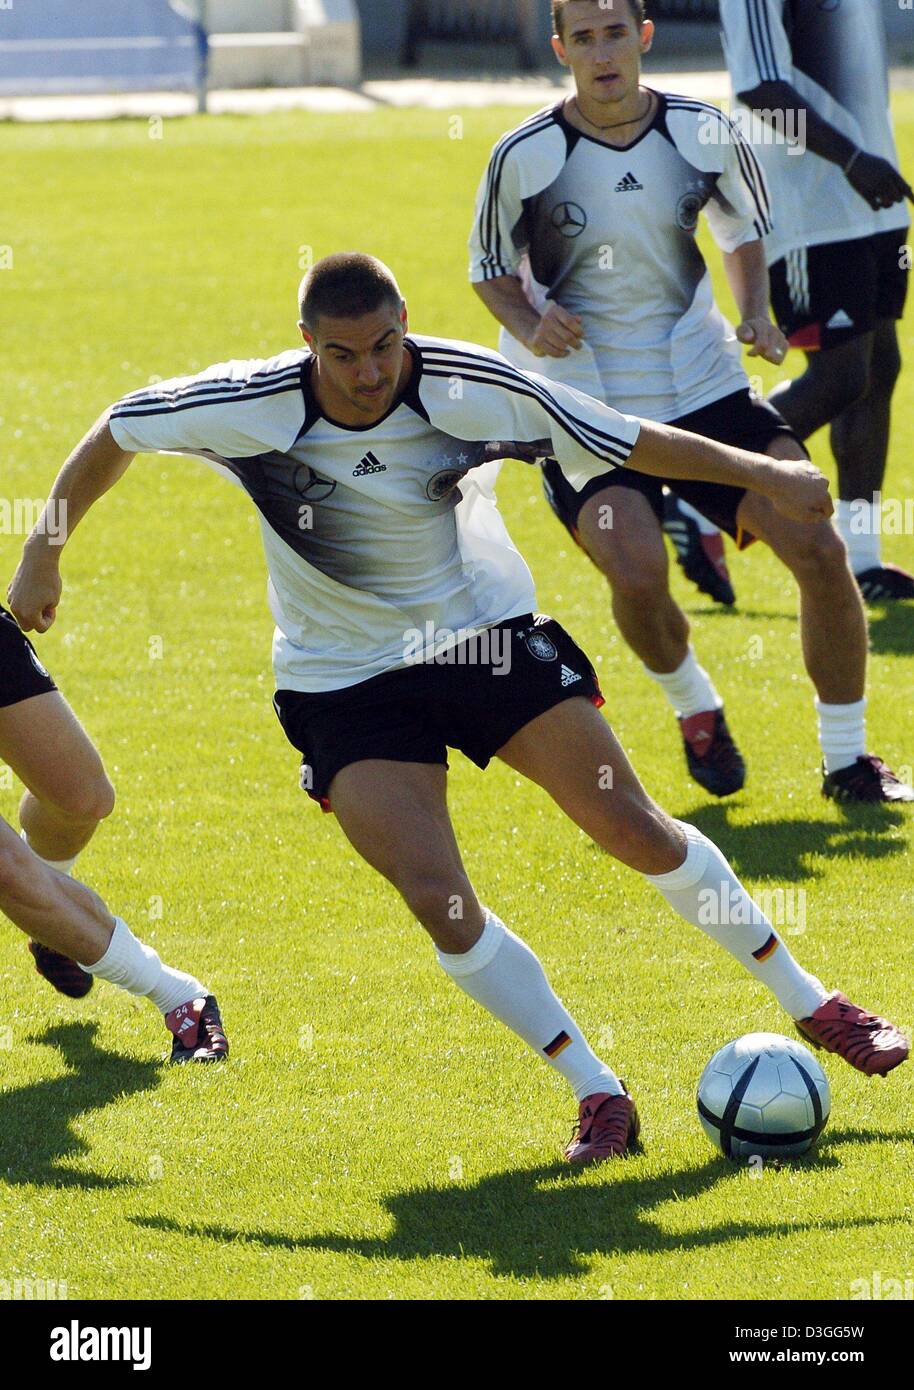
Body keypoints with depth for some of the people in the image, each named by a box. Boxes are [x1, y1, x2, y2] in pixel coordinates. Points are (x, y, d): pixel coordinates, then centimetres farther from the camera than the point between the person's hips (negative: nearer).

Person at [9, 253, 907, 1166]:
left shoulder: (471, 388, -19)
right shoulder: (248, 407, -21)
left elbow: (629, 441, -8)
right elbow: (116, 432, -3)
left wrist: (761, 473, -8)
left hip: (487, 634, 1)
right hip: (345, 683, -1)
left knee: (634, 829, -3)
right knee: (437, 900, -16)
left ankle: (806, 1002, 16)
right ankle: (597, 1093, -3)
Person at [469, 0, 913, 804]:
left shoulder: (706, 136, -3)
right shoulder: (526, 157, -9)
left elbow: (745, 230, 16)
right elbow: (490, 268, 6)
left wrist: (755, 313, -1)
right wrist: (532, 329, -13)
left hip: (704, 386, 2)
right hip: (585, 407, -2)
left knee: (818, 548, -11)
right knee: (637, 572, -26)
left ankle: (848, 761, 7)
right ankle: (693, 708, 8)